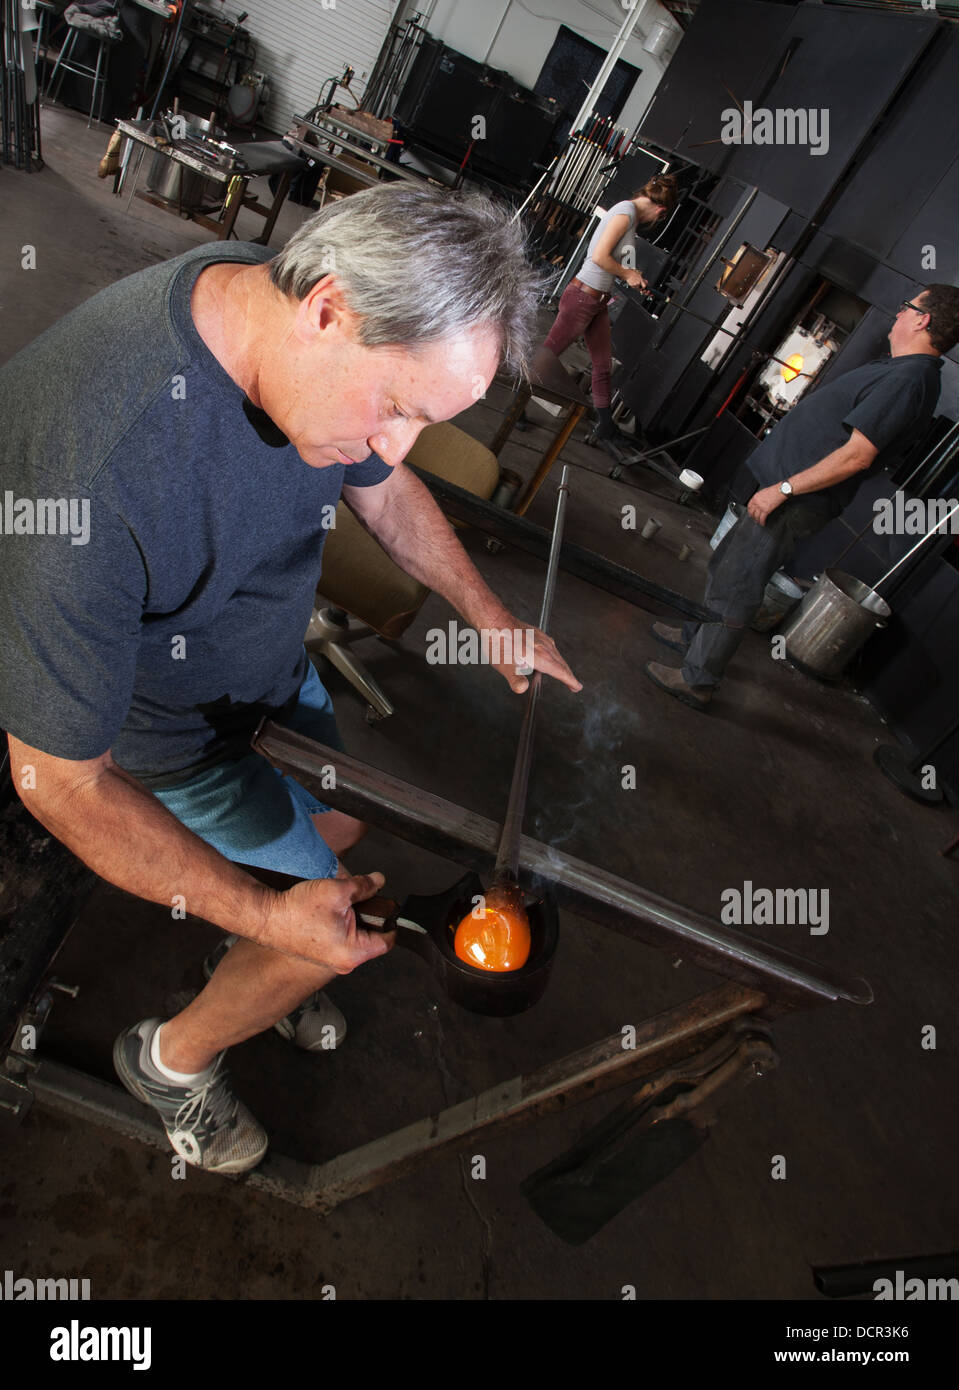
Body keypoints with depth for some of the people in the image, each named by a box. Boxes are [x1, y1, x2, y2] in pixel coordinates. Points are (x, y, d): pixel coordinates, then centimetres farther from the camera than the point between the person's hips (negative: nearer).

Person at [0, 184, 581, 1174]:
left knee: (336, 834, 21)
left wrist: (494, 621, 3)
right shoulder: (83, 459, -42)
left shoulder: (310, 342, -18)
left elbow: (385, 492, 4)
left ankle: (250, 970, 54)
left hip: (275, 671, 7)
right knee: (331, 922, 1)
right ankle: (172, 1058, 32)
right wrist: (266, 916, -28)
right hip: (164, 730, -6)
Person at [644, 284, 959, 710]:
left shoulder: (907, 379, -19)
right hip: (789, 486, 11)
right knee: (726, 567, 21)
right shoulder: (903, 370, 15)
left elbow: (857, 455, -26)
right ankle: (695, 636, 37)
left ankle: (697, 680, 3)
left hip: (796, 500, -11)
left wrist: (783, 489, -24)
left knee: (735, 587, -6)